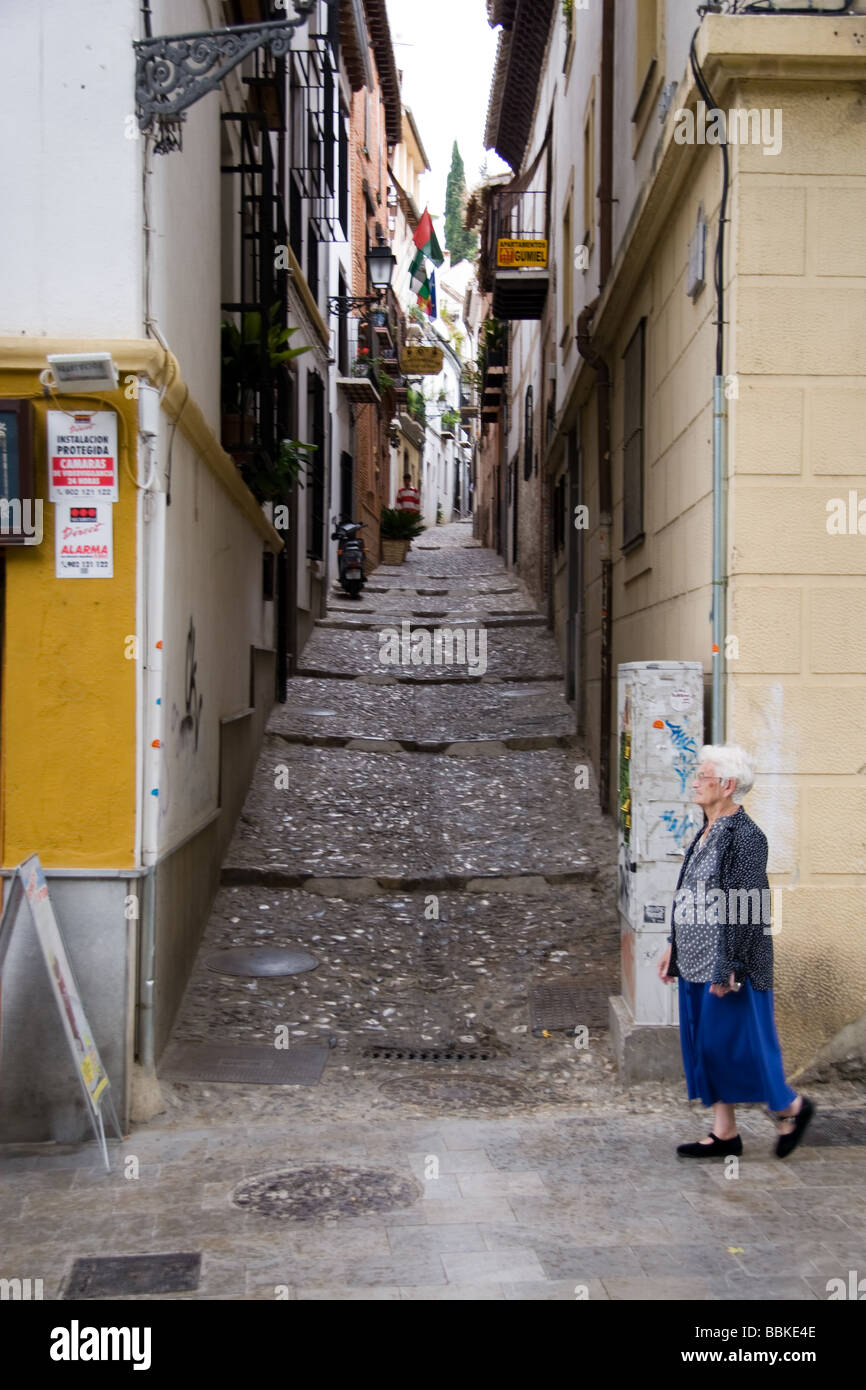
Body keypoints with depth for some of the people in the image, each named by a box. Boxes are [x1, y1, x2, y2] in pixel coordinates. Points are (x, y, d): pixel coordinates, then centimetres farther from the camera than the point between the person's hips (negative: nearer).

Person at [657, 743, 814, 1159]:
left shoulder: (745, 836, -17)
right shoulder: (706, 833, 11)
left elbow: (747, 909, -20)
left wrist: (729, 968, -21)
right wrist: (674, 947, 18)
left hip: (727, 967, -9)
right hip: (697, 962, 9)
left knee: (729, 1044, -1)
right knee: (704, 1046, 11)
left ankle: (791, 1107, 20)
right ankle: (724, 1133, 21)